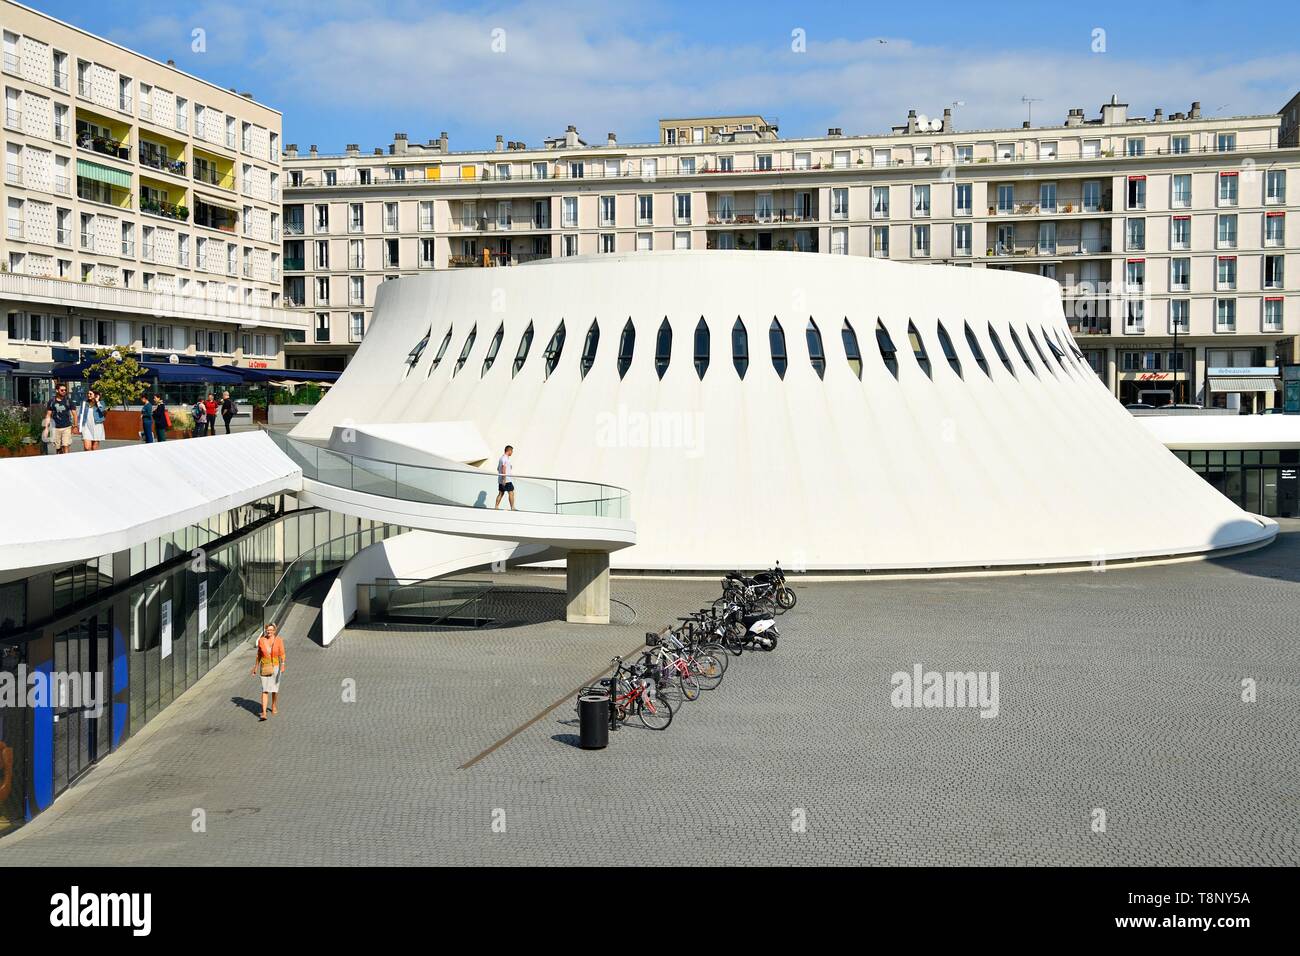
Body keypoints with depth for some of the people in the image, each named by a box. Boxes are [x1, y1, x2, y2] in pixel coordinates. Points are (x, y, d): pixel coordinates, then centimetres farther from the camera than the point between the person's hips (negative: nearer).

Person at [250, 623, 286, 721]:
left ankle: (274, 706, 40)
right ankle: (263, 713, -13)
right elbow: (259, 655, 7)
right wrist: (256, 667, 10)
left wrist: (282, 666, -24)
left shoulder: (278, 641, -9)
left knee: (275, 688, 14)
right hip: (265, 668, 1)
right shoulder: (261, 640, -3)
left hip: (275, 667, 0)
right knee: (265, 690, -8)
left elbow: (282, 655, -10)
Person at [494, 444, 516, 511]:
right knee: (511, 493, -5)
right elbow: (503, 469, -21)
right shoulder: (505, 458, -13)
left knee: (501, 493, 11)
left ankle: (496, 507, 9)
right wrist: (504, 479, -24)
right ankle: (512, 508, -5)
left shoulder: (501, 458, 17)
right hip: (506, 480, -9)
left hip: (500, 480, 9)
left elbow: (498, 468, 25)